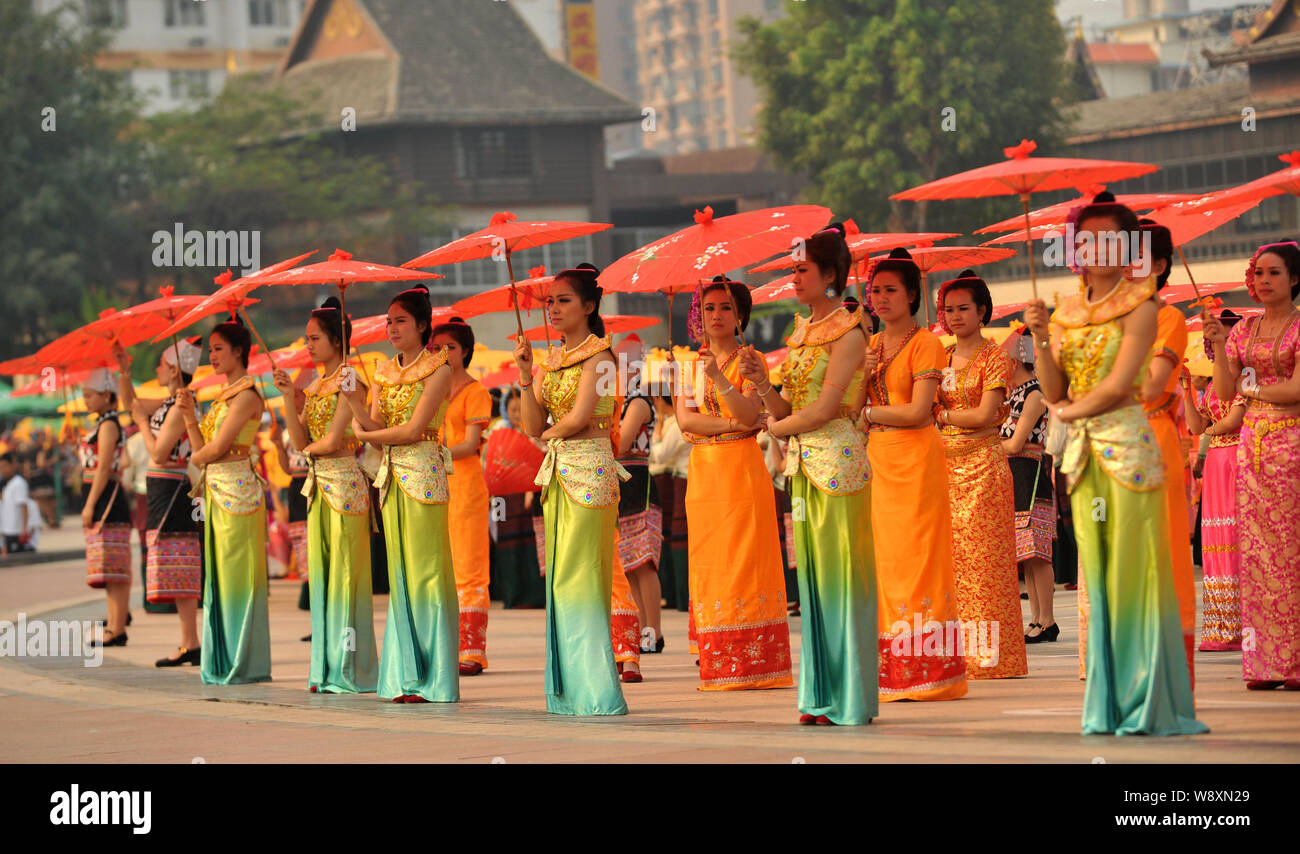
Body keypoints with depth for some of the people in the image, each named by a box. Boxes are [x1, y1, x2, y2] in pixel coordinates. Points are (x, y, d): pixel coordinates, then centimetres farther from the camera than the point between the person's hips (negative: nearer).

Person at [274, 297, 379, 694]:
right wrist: (289, 396, 1)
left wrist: (309, 449, 3)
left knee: (344, 571, -6)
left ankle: (351, 670, -2)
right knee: (321, 572, 8)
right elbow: (299, 441, 8)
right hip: (318, 484, 8)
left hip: (344, 482, -8)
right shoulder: (314, 385, 15)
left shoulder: (349, 380, -9)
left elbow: (333, 441, -16)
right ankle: (327, 667, 12)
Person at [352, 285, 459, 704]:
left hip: (424, 473, -7)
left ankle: (434, 679, -5)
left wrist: (364, 435, -3)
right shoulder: (385, 373, 15)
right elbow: (375, 426, 6)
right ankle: (407, 675, 9)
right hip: (391, 475, 7)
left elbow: (413, 429, -12)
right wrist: (354, 399, -8)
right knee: (400, 573, 6)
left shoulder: (438, 370, -5)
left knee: (426, 571, -7)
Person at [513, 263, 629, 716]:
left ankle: (595, 691, -6)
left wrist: (551, 433, 3)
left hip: (589, 469, -8)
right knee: (560, 577, 7)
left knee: (580, 576, -9)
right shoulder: (551, 359, 15)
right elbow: (534, 427, 9)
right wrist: (526, 373, 0)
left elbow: (579, 418, -16)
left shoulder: (598, 355, -7)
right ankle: (569, 690, 11)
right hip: (557, 472, 8)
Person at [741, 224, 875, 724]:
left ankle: (850, 699, 0)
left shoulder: (848, 332, -9)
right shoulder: (803, 331, 15)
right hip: (804, 464, 8)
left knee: (841, 575, -5)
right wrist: (761, 382, -4)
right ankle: (821, 696, 10)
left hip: (837, 459, -8)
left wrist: (775, 428, -1)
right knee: (812, 576, 7)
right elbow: (784, 408, 14)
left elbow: (823, 409, -15)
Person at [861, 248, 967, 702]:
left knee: (916, 556, -9)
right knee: (883, 557, 1)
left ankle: (926, 669, -9)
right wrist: (860, 376, -5)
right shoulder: (869, 347, 17)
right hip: (877, 460, 6)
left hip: (916, 459, -6)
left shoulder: (925, 344, -3)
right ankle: (892, 671, 1)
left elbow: (917, 411, -12)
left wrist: (869, 413, -7)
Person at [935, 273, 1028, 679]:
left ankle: (987, 651, -7)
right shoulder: (941, 358, 16)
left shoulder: (994, 357, 0)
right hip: (945, 464, 5)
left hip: (982, 463, -5)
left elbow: (986, 414, -10)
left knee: (981, 556, -8)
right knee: (950, 557, -1)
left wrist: (942, 414, -5)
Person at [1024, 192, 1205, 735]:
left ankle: (1150, 704, -3)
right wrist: (1041, 339, -4)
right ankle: (1109, 704, 10)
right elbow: (1054, 392, 8)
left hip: (1127, 445, -6)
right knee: (1097, 574, 6)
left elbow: (1119, 385, -12)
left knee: (1133, 569, -7)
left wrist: (1071, 410, 0)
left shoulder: (1139, 306, -4)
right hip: (1084, 450, 6)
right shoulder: (1067, 312, 14)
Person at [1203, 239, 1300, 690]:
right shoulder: (1243, 330, 13)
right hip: (1253, 444, 5)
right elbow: (1225, 391, 6)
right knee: (1257, 549, 1)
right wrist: (1218, 344, -6)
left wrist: (1251, 387, -1)